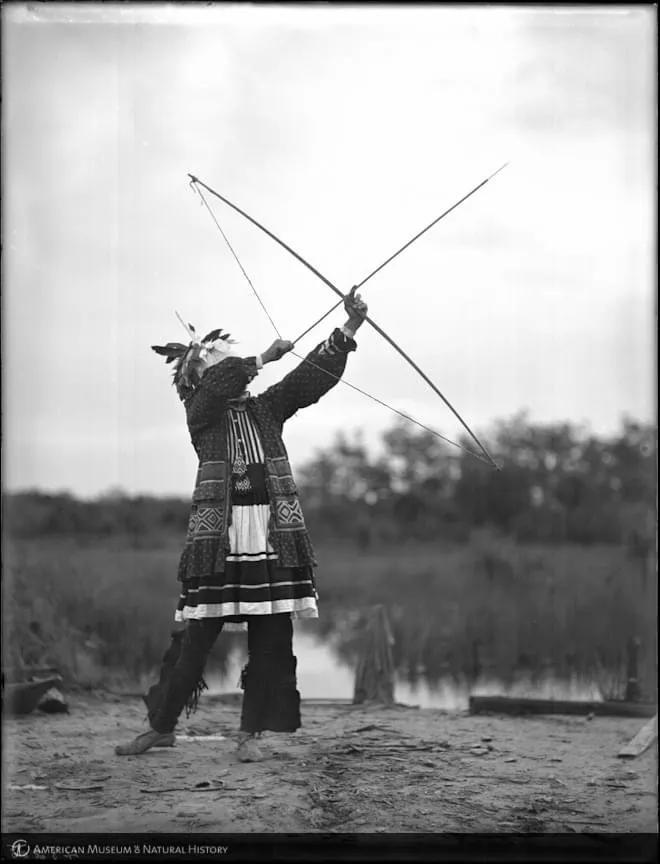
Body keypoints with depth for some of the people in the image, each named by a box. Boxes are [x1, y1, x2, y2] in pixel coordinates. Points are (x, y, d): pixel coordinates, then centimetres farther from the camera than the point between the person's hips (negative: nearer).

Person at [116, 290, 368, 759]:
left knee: (271, 635, 0)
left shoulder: (266, 407, 14)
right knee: (197, 634, 0)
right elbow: (220, 383, -16)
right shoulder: (201, 411, 5)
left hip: (272, 533, 3)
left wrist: (349, 329, -6)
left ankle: (250, 733, 9)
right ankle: (162, 726, 16)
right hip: (219, 534, -3)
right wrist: (265, 358, -7)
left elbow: (314, 376, 4)